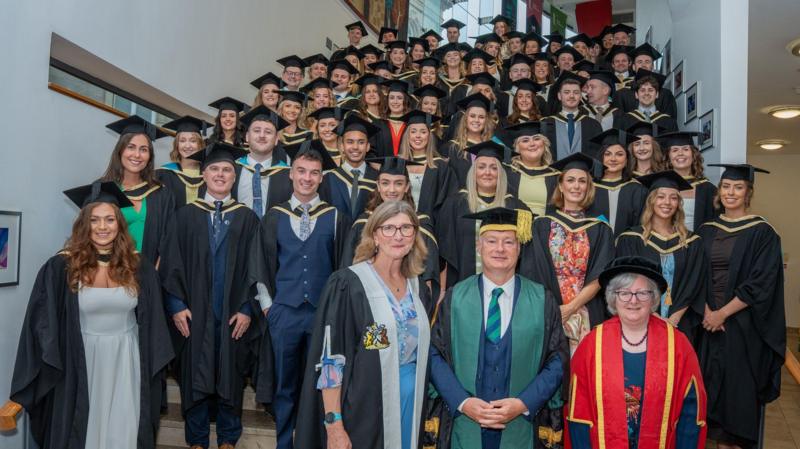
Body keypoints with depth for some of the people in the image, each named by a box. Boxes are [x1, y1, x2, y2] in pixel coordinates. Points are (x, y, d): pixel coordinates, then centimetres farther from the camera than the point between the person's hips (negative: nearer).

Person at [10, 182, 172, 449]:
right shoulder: (60, 267, -9)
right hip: (81, 362, -1)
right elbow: (43, 325, -5)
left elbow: (151, 322, 4)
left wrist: (152, 367, 3)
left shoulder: (138, 267, -2)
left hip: (126, 362, 2)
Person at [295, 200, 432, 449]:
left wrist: (419, 408, 10)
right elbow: (329, 360, -14)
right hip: (362, 411, -5)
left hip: (411, 409, 6)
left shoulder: (417, 287, 5)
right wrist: (334, 425, -18)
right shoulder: (347, 284, -12)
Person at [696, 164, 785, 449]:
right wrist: (706, 311, -9)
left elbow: (761, 284, -12)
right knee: (714, 384, 9)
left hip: (744, 325, -4)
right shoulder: (706, 231, 8)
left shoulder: (762, 233, -5)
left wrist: (723, 313, -15)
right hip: (709, 322, 4)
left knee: (740, 385, 4)